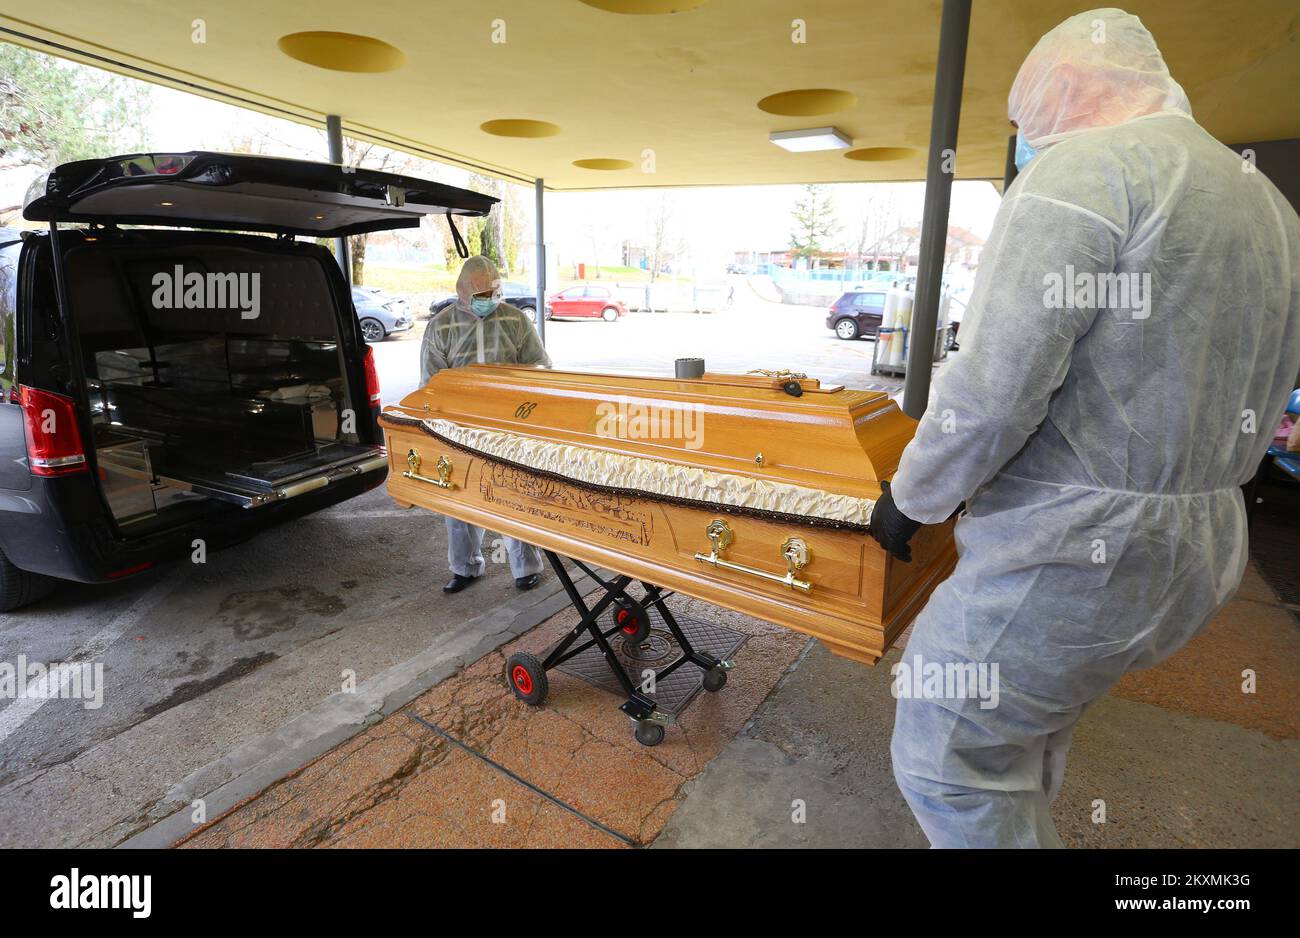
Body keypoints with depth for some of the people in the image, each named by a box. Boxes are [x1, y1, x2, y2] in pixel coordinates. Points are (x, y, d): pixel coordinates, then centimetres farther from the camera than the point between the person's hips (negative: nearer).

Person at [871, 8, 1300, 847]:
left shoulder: (1085, 167, -13)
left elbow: (992, 390, -23)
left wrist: (911, 498, -8)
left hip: (1066, 559, -9)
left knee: (947, 763, 7)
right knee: (1030, 742, 27)